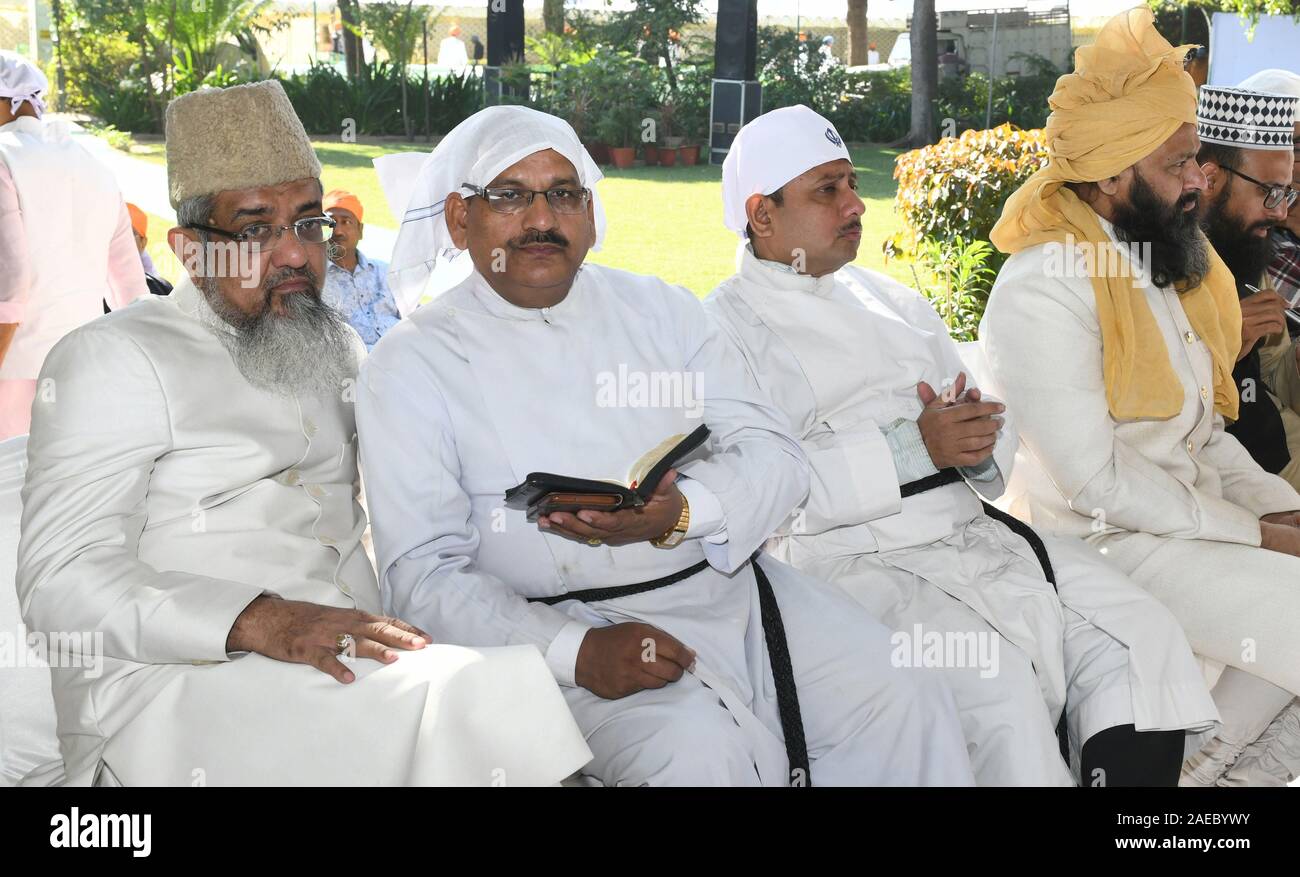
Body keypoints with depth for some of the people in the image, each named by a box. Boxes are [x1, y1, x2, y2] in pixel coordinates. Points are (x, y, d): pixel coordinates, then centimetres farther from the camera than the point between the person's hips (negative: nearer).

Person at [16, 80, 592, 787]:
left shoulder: (337, 350, 24)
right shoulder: (111, 358, 2)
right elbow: (60, 579, -10)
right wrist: (259, 621, -24)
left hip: (357, 657, 7)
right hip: (171, 680, -7)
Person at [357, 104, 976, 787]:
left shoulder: (660, 308, 13)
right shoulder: (410, 365, 1)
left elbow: (773, 454, 5)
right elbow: (423, 575, -7)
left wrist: (683, 512, -19)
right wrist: (576, 651, -22)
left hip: (732, 584, 5)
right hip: (582, 624, -4)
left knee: (908, 707, -15)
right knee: (698, 753, -31)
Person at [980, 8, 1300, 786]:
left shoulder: (1163, 258, 5)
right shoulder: (1044, 290, -21)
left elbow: (1198, 422, 13)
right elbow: (1097, 481, -22)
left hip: (1197, 504, 9)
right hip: (1114, 540, -9)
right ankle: (1203, 768, 7)